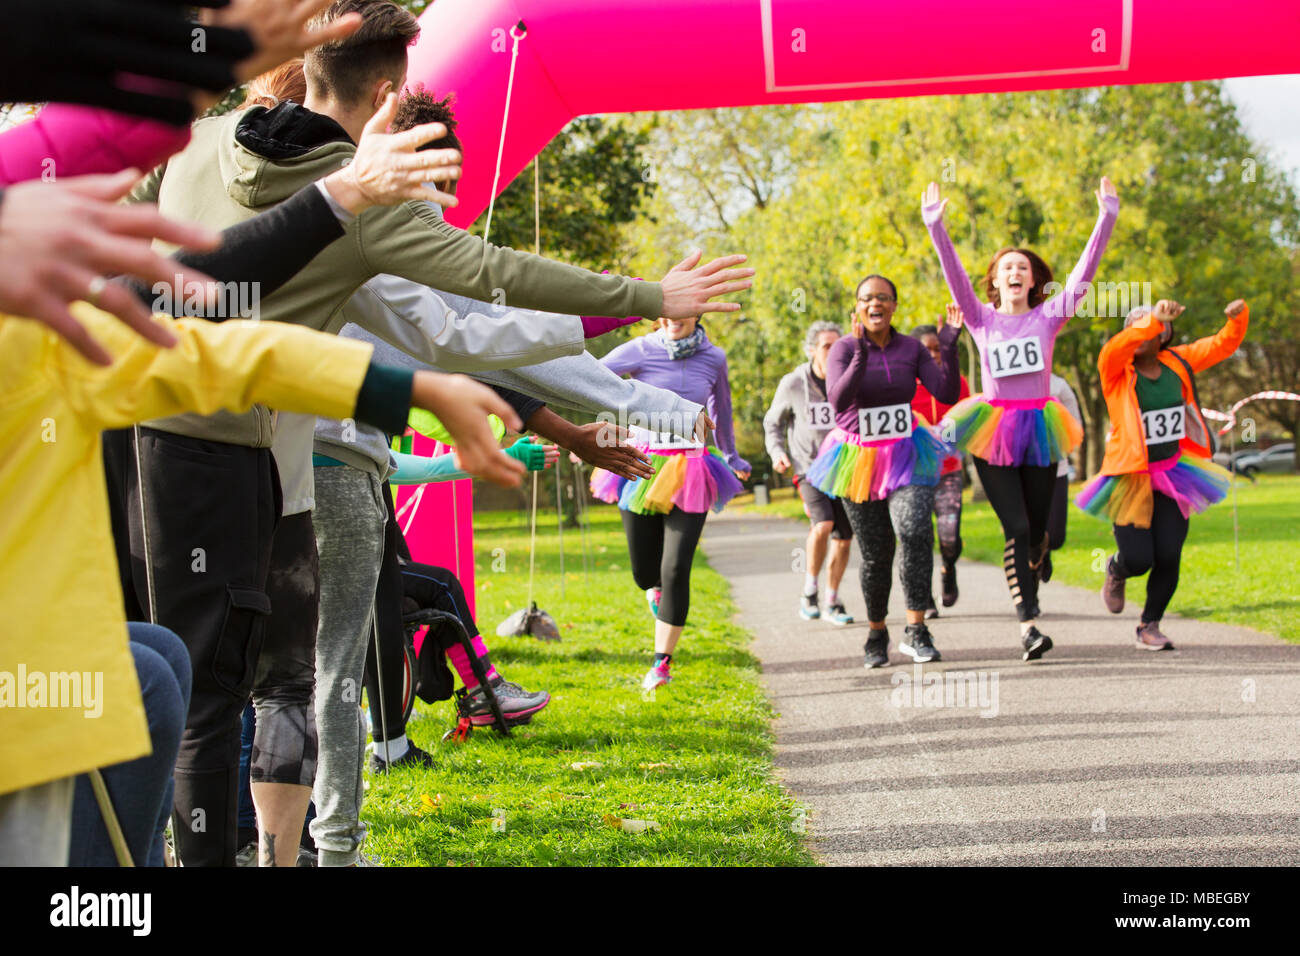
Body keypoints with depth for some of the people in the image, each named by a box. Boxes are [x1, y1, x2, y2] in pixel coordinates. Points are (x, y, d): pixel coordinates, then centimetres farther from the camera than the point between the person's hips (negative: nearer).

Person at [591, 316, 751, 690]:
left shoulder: (713, 358, 2)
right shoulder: (640, 351, -5)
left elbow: (721, 410, 20)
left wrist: (732, 459, 33)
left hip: (688, 473, 0)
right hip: (643, 467, 0)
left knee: (675, 570, -10)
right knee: (644, 572, 8)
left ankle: (663, 662, 2)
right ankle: (657, 588, 47)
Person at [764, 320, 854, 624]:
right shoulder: (793, 385, -5)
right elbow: (773, 422, 11)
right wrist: (777, 452, -5)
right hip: (809, 467, -3)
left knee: (844, 539, 3)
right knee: (823, 525, -25)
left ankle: (832, 602, 22)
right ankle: (809, 589, -5)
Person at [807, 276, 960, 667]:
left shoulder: (911, 348, 2)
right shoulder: (844, 349, -7)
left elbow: (947, 393, -8)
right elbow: (838, 400, -24)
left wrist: (949, 345, -18)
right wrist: (861, 354, -36)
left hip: (905, 456, 1)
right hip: (859, 458, -1)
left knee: (915, 530, -26)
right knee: (876, 554, 3)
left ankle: (916, 631, -23)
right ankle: (876, 634, 28)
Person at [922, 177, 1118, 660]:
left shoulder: (1049, 316, 4)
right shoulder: (982, 319, 3)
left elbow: (1084, 272, -4)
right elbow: (955, 276, -7)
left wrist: (1107, 219, -11)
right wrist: (936, 228, -19)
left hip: (1038, 429, 2)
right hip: (993, 432, -2)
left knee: (1038, 528, 6)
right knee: (1017, 528, -10)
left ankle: (1023, 585, 33)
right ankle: (1029, 623, -12)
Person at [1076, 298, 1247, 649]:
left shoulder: (1177, 363, 2)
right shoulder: (1116, 370, -12)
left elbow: (1224, 344, 7)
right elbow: (1115, 349, -36)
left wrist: (1239, 316, -14)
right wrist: (1152, 319, -51)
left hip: (1173, 473, 4)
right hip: (1131, 476, -4)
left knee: (1168, 558, -2)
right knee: (1138, 559, -6)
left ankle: (1149, 626, 20)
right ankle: (1116, 571, 34)